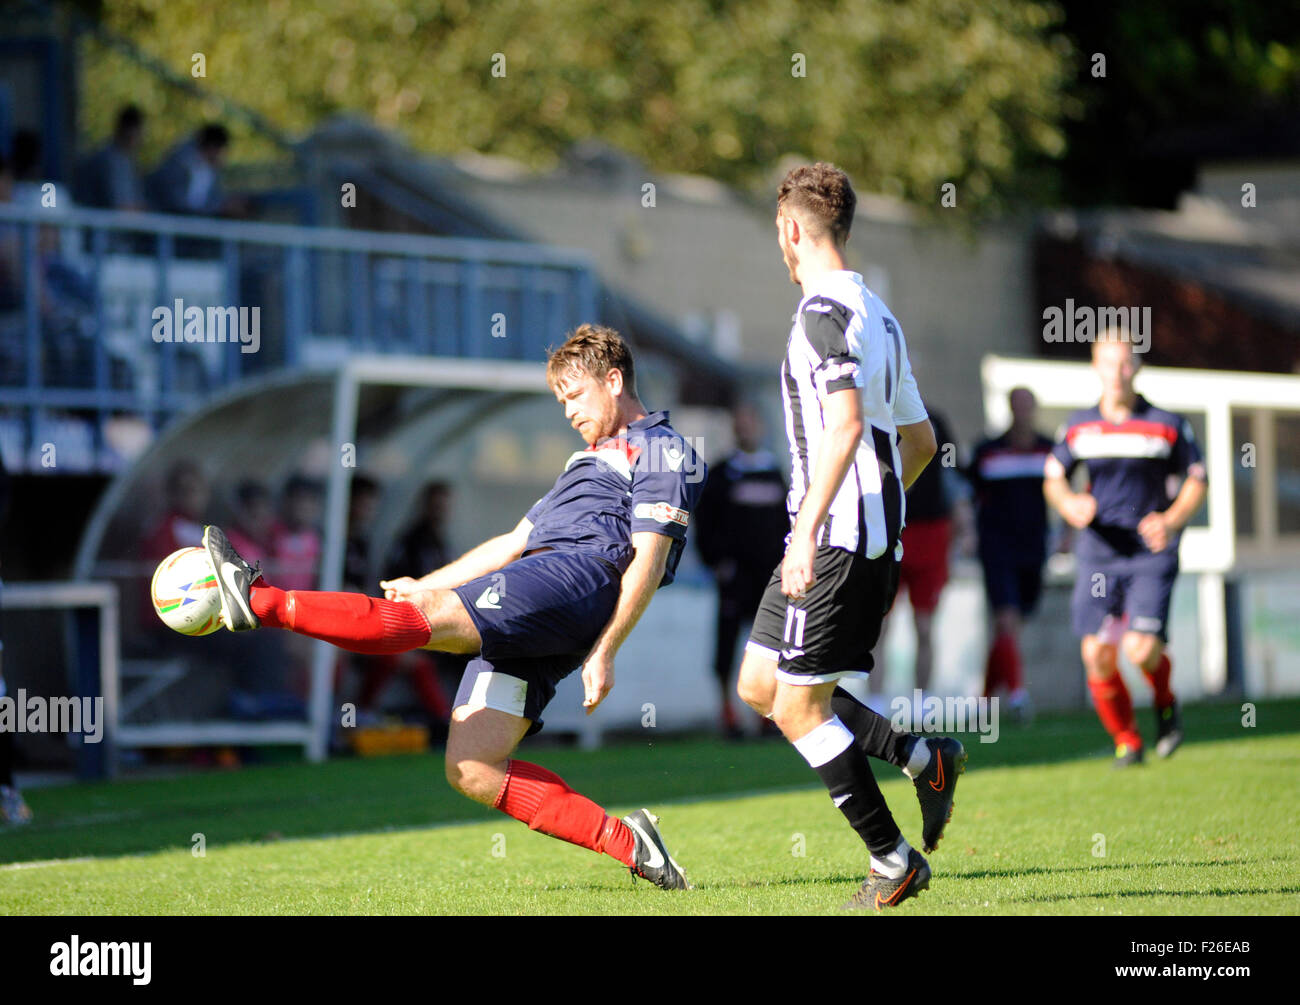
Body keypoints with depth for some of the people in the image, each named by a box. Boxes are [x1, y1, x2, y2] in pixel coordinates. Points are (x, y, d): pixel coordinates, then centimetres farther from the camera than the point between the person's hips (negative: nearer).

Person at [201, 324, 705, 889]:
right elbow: (516, 542, 38)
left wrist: (604, 653, -12)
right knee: (471, 772, -7)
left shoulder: (662, 449, 9)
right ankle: (626, 843, -7)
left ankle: (261, 603, -38)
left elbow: (648, 562, -3)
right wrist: (426, 584, 29)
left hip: (580, 575, -9)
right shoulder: (590, 459, 39)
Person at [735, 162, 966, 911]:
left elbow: (846, 423, -25)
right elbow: (920, 441, 22)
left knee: (799, 707, -4)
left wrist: (809, 528, -27)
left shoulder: (825, 311, -13)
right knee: (760, 685, 13)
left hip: (837, 540, -10)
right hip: (873, 535, 10)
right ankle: (924, 759, 9)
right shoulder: (876, 314, 18)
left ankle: (894, 859, 0)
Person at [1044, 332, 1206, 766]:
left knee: (1141, 649, -18)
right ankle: (1126, 742, 14)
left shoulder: (1167, 425, 0)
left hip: (1151, 555, -2)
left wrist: (1171, 521, -11)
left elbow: (1197, 481, 6)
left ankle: (1165, 702, 17)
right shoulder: (1079, 426, 6)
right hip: (1098, 553, 3)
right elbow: (1053, 478, 15)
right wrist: (1069, 504, -7)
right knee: (1098, 656, -6)